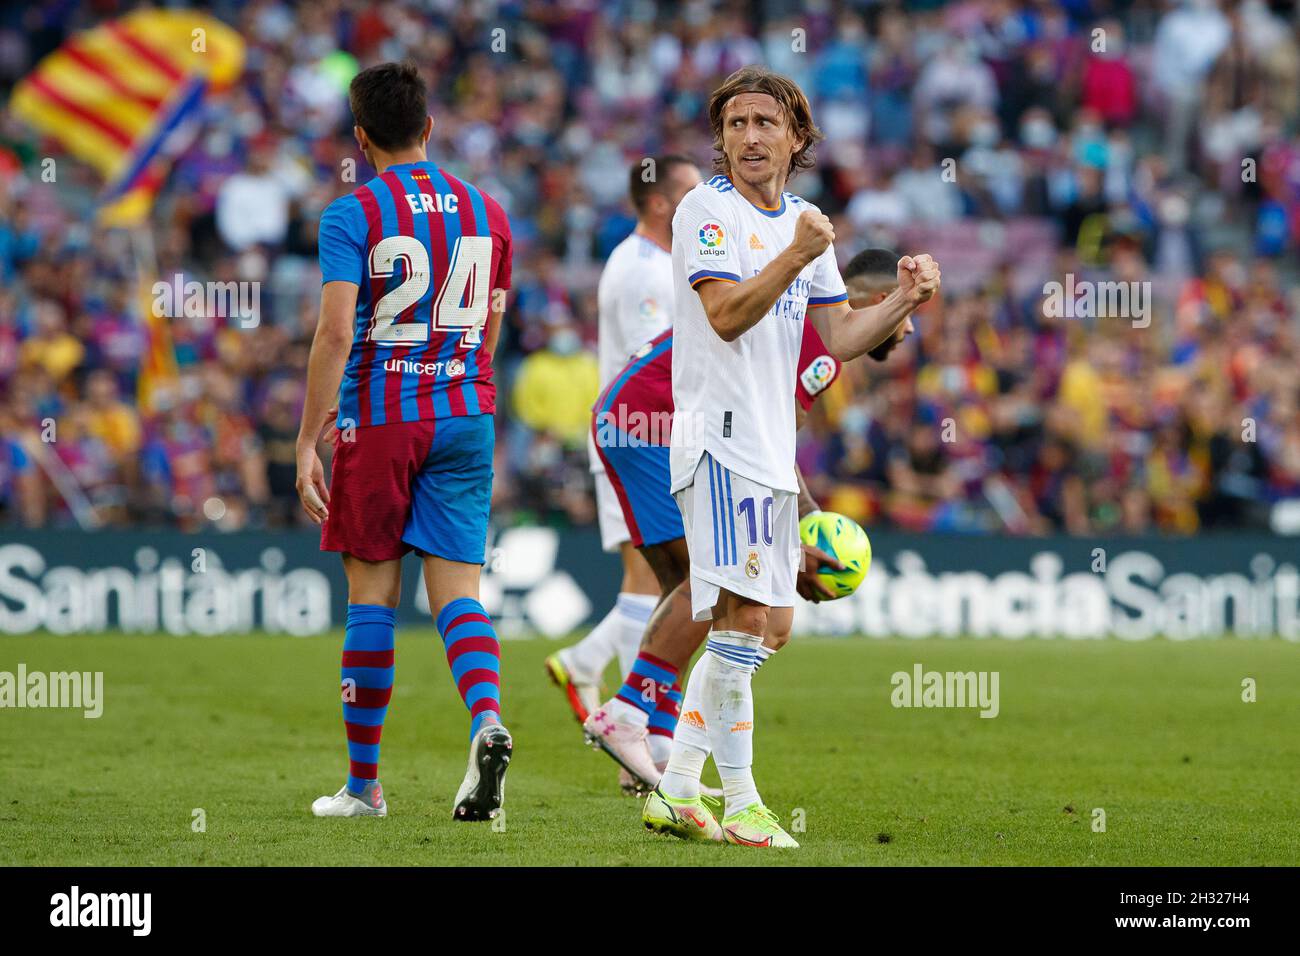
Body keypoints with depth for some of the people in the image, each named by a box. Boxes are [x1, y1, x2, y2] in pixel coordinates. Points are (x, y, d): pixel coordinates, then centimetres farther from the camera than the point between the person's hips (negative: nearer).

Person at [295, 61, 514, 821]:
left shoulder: (352, 216, -7)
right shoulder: (487, 213, 8)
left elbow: (336, 334, -15)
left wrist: (308, 441, -12)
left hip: (379, 421, -3)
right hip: (465, 417, 3)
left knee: (373, 596, 4)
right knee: (458, 589, 1)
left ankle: (363, 782, 11)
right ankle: (488, 718, -27)